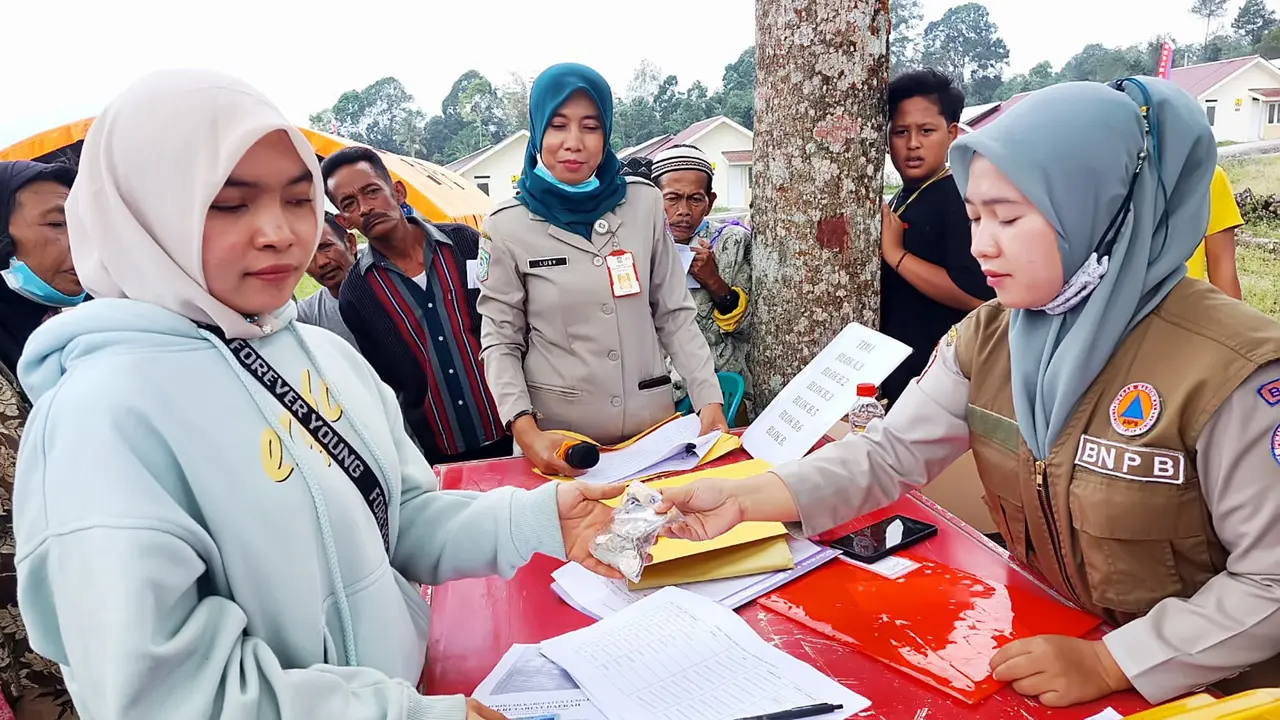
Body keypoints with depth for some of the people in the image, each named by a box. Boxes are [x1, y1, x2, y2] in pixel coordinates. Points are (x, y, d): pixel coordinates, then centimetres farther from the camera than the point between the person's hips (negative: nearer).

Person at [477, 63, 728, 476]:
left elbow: (675, 314, 3)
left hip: (652, 425, 2)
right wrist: (525, 430, -18)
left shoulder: (644, 203, -1)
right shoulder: (508, 225, -6)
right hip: (557, 433, -2)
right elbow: (500, 343, -4)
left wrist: (709, 399, -7)